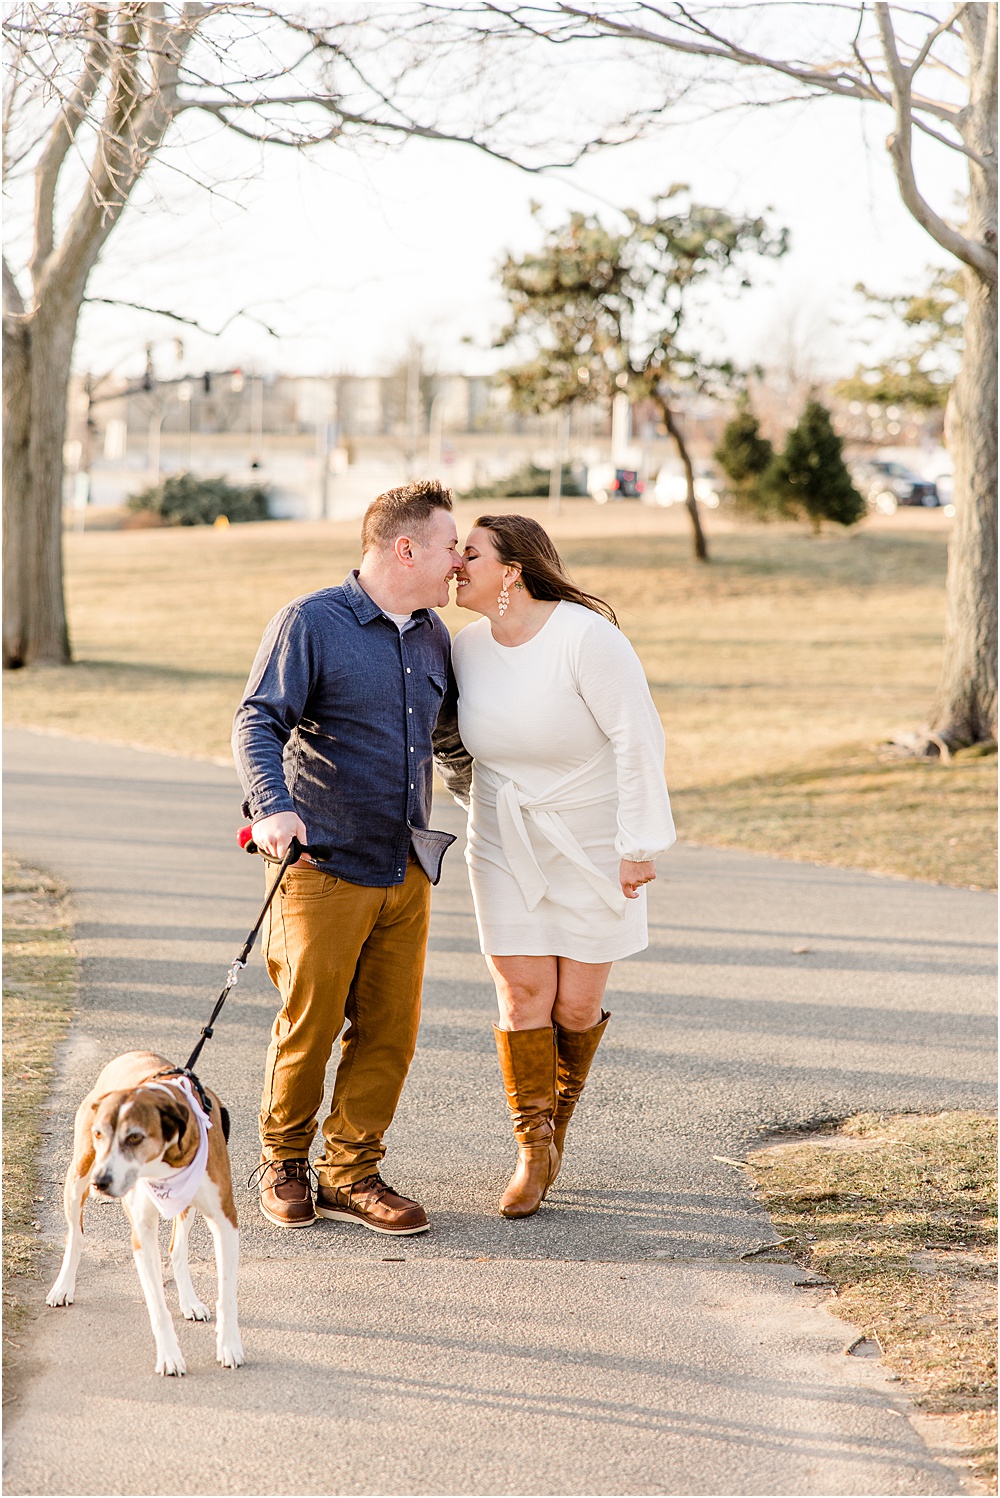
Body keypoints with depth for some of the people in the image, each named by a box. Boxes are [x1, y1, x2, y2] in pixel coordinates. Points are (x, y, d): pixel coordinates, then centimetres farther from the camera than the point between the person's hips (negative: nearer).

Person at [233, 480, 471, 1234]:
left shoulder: (433, 635, 12)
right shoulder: (310, 623, -8)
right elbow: (258, 722, -17)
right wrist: (272, 806, -34)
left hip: (406, 870, 6)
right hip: (323, 868, -6)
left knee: (390, 1030, 4)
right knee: (309, 1025, 1)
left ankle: (351, 1172, 15)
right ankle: (284, 1164, 21)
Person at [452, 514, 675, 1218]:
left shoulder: (586, 637, -20)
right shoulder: (467, 645, -2)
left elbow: (639, 739, -18)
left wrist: (640, 846, -18)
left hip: (592, 845, -4)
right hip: (506, 844, 4)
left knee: (575, 1007, 1)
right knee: (522, 992, -5)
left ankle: (558, 1111, 30)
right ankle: (535, 1150, 6)